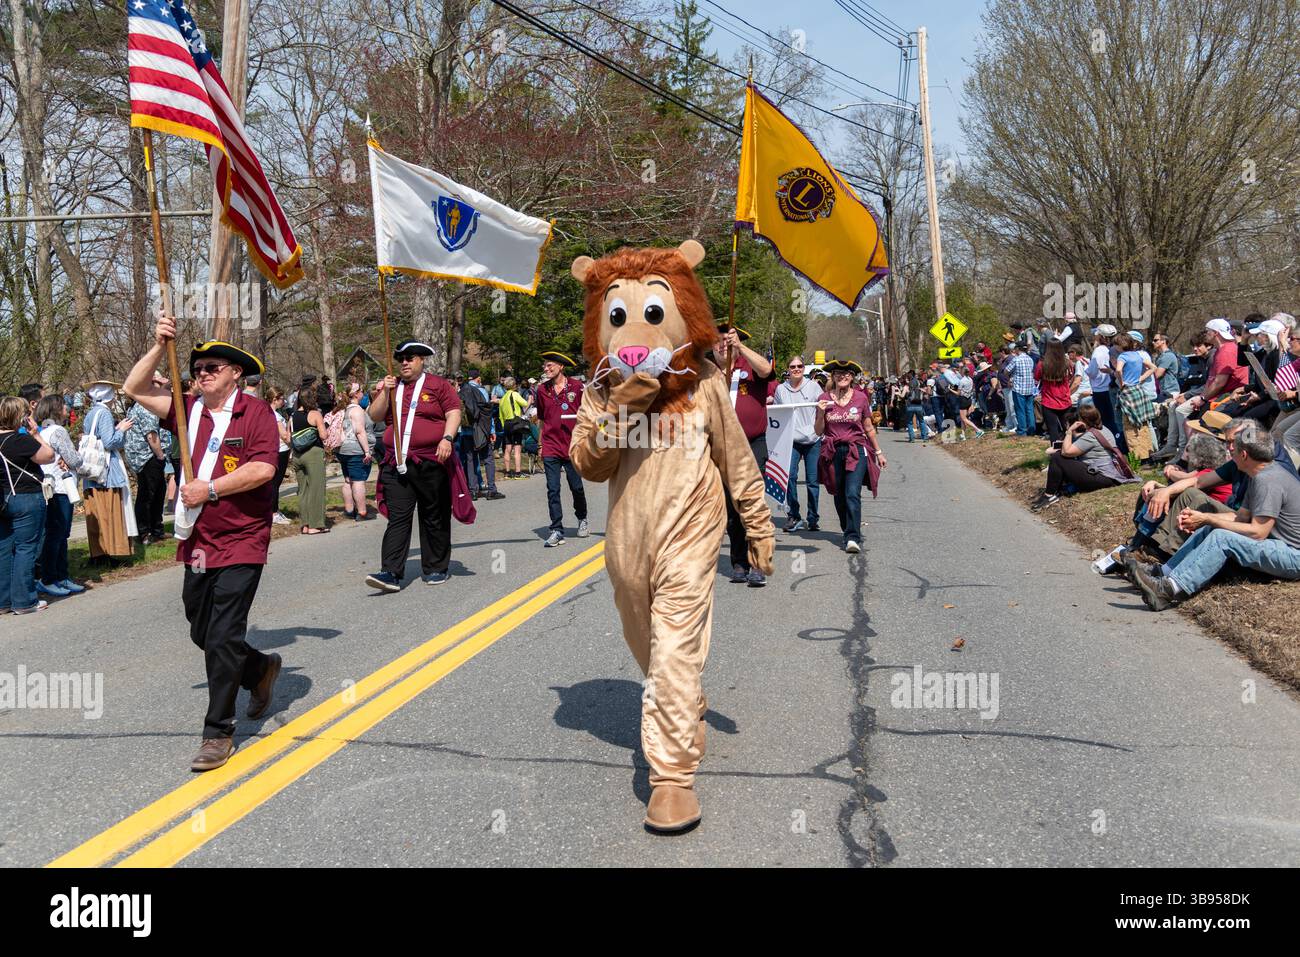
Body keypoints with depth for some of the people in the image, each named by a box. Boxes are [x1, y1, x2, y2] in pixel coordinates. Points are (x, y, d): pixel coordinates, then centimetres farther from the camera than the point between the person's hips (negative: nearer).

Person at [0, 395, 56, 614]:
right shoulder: (21, 440, -17)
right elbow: (49, 456, -9)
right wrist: (36, 434, -4)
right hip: (27, 499, -8)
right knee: (25, 548, -1)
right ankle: (23, 601, 3)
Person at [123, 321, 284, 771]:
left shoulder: (255, 412, -8)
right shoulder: (189, 410, 11)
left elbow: (263, 468, -19)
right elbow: (135, 388, 8)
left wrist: (209, 488, -17)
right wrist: (159, 346, -2)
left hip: (240, 544, -7)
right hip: (197, 544, 7)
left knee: (222, 639, -7)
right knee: (202, 633, 17)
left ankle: (218, 732, 4)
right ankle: (261, 669, 42)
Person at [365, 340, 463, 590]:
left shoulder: (438, 385, 5)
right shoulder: (391, 386, 15)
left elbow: (453, 413, -2)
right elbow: (374, 416, 9)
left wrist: (447, 438, -17)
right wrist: (385, 392, -5)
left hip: (431, 463, -2)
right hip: (397, 465, 3)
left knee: (434, 518, 7)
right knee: (397, 518, -5)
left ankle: (436, 569, 19)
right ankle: (392, 574, -9)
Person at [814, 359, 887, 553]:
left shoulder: (860, 397, 2)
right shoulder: (824, 399, 2)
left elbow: (869, 428, 13)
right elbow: (819, 432, 6)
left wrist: (878, 452, 17)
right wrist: (820, 413, -12)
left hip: (857, 451, -2)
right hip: (833, 453, 2)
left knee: (852, 494, -16)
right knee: (840, 496, 10)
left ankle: (853, 538, -19)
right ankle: (848, 531, 30)